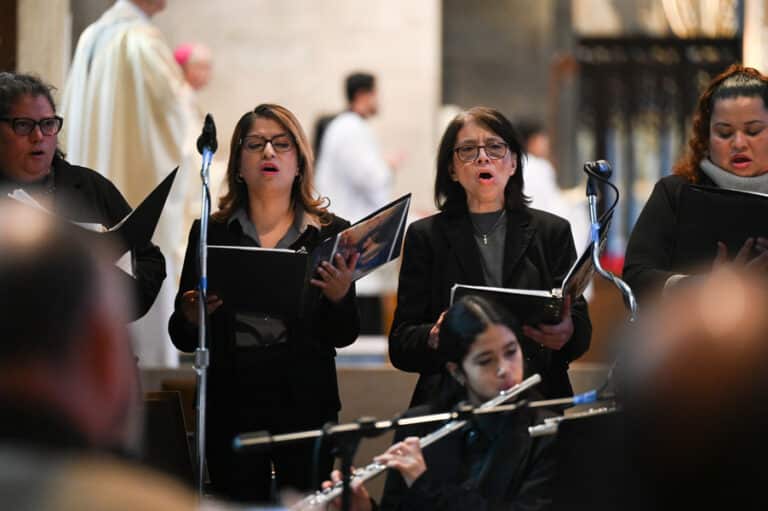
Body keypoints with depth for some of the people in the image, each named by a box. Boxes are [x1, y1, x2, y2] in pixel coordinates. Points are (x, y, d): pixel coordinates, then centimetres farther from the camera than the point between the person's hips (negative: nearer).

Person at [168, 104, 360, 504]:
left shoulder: (332, 233, 5)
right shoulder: (210, 233, 6)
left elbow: (342, 337, 1)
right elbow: (183, 340, 6)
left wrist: (340, 297, -19)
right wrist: (192, 318, -16)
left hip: (305, 400, 0)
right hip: (231, 403, 1)